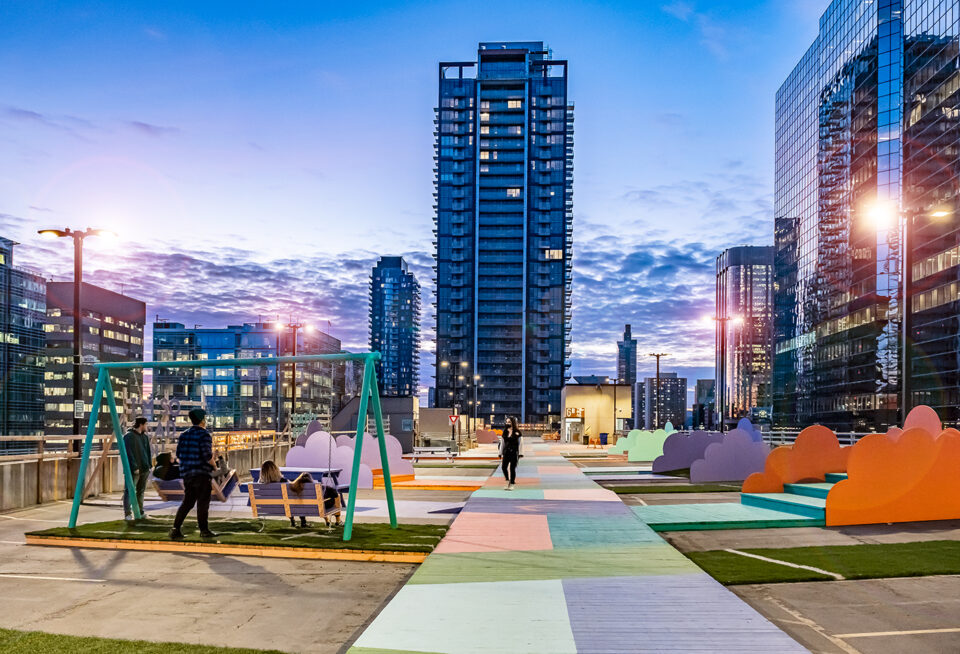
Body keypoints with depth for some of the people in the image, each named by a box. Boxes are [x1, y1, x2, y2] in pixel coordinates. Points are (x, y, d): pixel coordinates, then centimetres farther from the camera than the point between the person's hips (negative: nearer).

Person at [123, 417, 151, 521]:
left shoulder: (145, 436, 14)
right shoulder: (129, 436, -10)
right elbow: (129, 454, -15)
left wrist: (149, 465, 11)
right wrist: (134, 467, -18)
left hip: (144, 469, 8)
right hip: (133, 470, -8)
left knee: (141, 491, 13)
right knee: (129, 491, -8)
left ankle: (140, 512, 20)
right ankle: (127, 514, -7)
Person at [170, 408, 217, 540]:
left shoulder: (184, 435, 11)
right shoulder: (204, 435, -11)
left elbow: (179, 454, 11)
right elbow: (207, 455, -18)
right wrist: (214, 464, -1)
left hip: (187, 473, 7)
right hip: (201, 473, -7)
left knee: (187, 502, 12)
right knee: (203, 502, 1)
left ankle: (176, 528, 3)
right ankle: (204, 530, 4)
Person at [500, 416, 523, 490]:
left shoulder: (517, 432, -4)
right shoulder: (505, 431, 9)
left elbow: (520, 443, -4)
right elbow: (502, 442, 14)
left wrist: (520, 453, -10)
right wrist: (500, 452, 11)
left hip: (514, 452, -4)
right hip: (506, 452, 4)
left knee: (512, 468, -3)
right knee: (504, 467, -3)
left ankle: (512, 484, 7)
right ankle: (508, 481, 18)